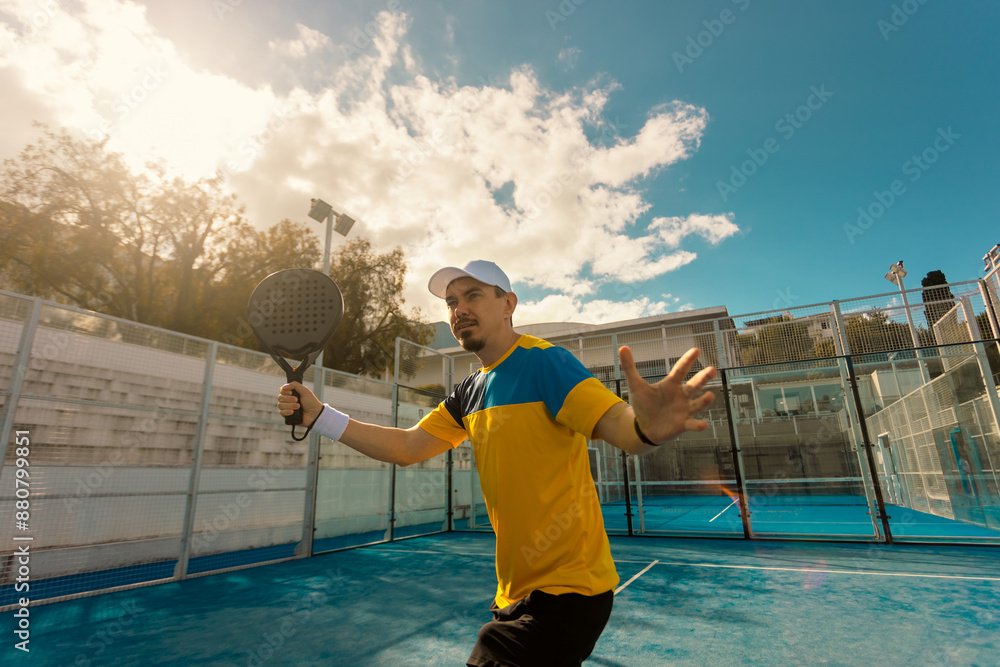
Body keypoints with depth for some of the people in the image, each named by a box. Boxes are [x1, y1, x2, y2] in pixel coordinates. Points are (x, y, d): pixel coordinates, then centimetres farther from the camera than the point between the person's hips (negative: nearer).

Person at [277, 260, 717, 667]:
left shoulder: (542, 362, -17)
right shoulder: (469, 394, 7)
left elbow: (620, 426, -29)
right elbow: (406, 448, 7)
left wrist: (648, 427, -53)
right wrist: (318, 415, 0)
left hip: (565, 589, -7)